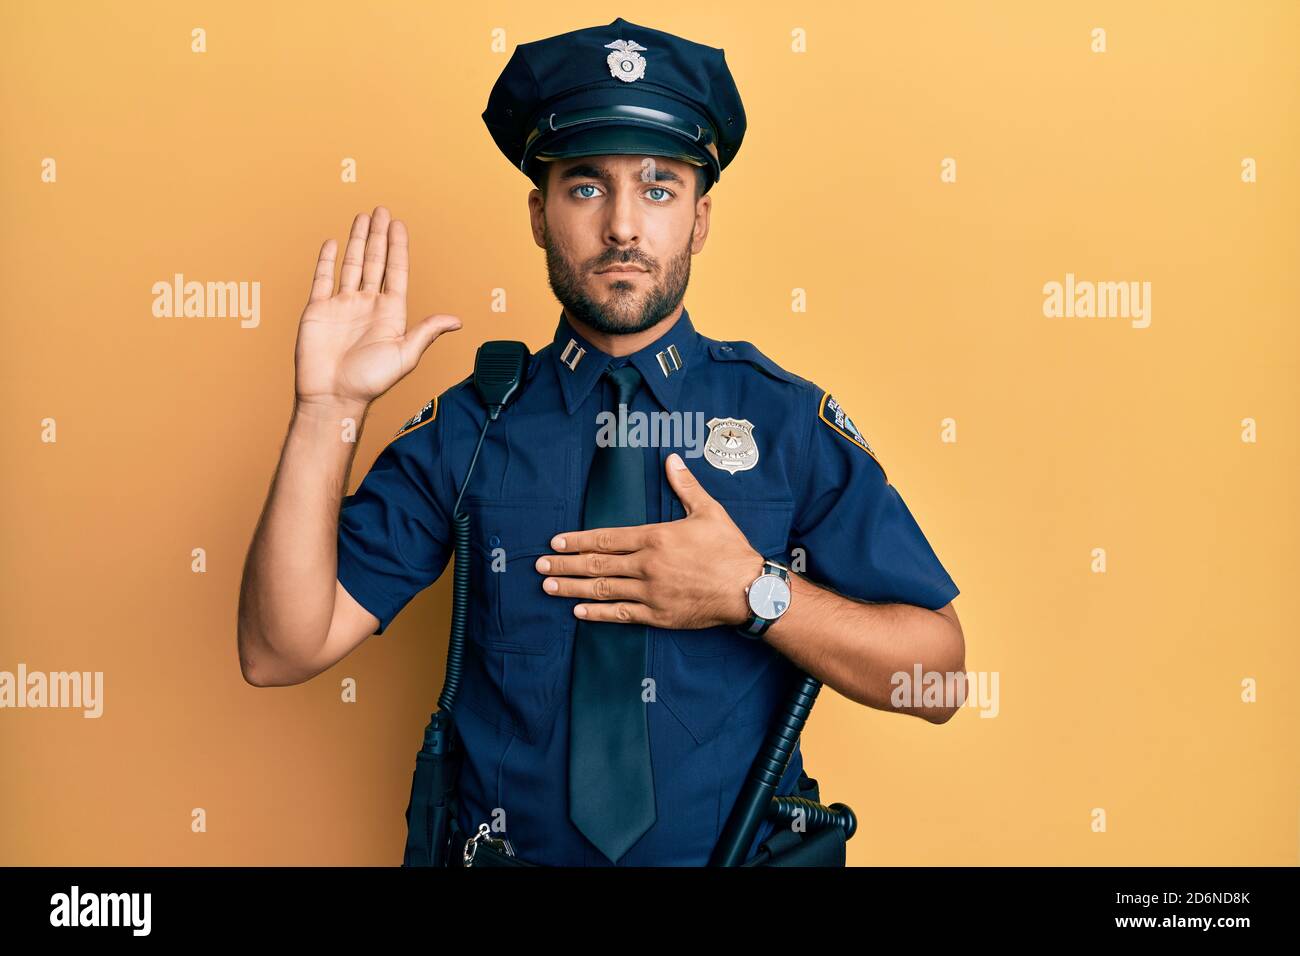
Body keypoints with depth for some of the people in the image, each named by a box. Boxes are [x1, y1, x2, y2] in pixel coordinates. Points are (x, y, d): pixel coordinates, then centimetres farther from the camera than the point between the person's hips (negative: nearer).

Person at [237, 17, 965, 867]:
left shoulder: (791, 420, -5)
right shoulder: (467, 430, -4)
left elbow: (938, 674, -5)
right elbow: (281, 651, -9)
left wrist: (754, 594, -18)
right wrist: (330, 408, -18)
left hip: (740, 848, 0)